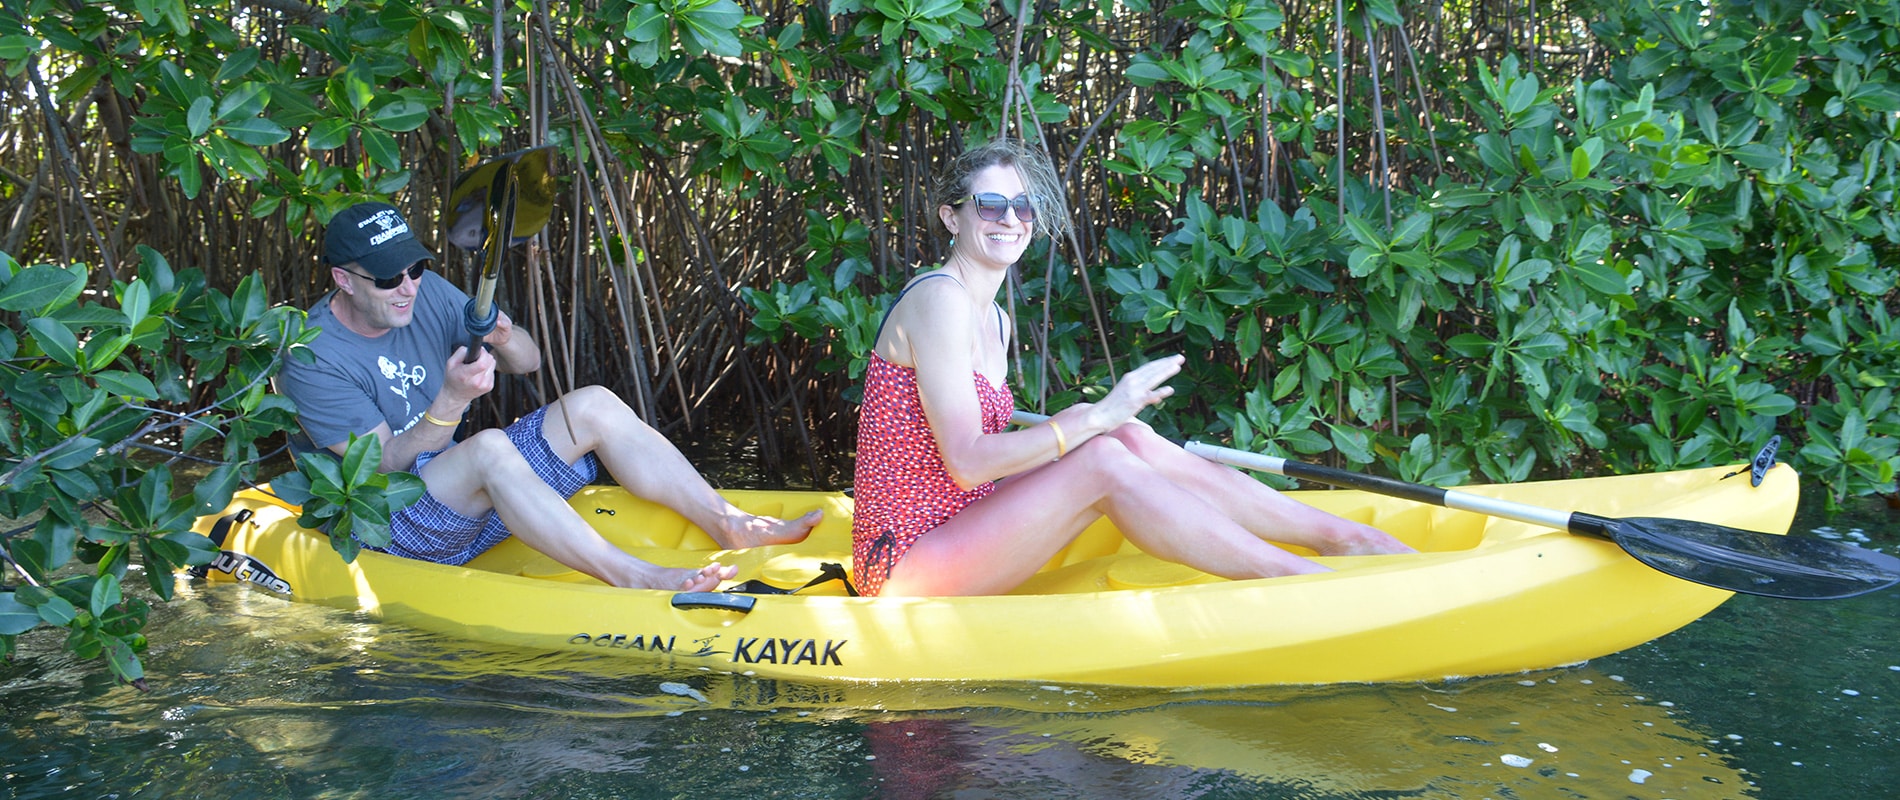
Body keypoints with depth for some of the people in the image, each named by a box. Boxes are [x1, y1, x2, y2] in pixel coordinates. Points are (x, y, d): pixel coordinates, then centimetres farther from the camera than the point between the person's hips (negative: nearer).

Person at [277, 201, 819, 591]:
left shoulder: (425, 294, 2)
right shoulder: (314, 361, -16)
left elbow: (529, 363, 4)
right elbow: (384, 465, -21)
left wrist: (503, 341, -20)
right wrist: (450, 403, -34)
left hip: (469, 496, 7)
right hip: (390, 534, -7)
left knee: (592, 405, -10)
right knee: (489, 447, -37)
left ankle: (730, 525, -17)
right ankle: (631, 578, -45)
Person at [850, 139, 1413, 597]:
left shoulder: (994, 320, 15)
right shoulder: (940, 298, -14)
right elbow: (965, 462, -22)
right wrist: (1094, 420, -20)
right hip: (904, 574, -8)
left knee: (1131, 441, -6)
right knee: (1105, 462, -22)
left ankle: (1341, 536, -4)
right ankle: (1299, 580, -20)